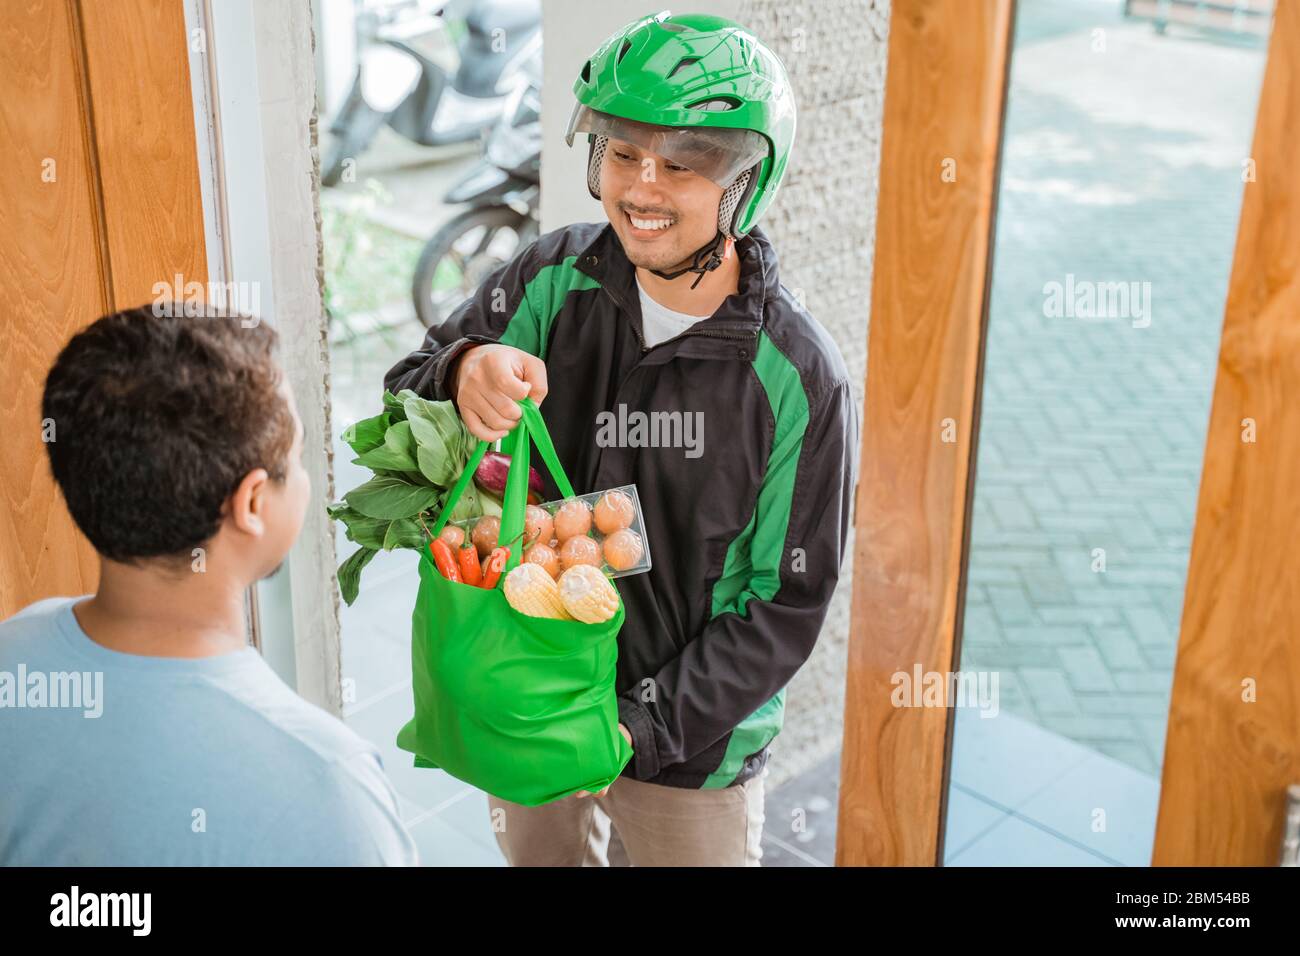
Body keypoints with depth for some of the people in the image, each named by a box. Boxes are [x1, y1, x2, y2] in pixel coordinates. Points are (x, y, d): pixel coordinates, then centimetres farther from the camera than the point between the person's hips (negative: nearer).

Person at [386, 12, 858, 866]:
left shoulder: (800, 378, -20)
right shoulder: (555, 278, -11)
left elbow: (786, 603, -15)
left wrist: (641, 728, -21)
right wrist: (463, 371, -32)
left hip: (689, 743, -3)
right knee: (540, 855, 26)